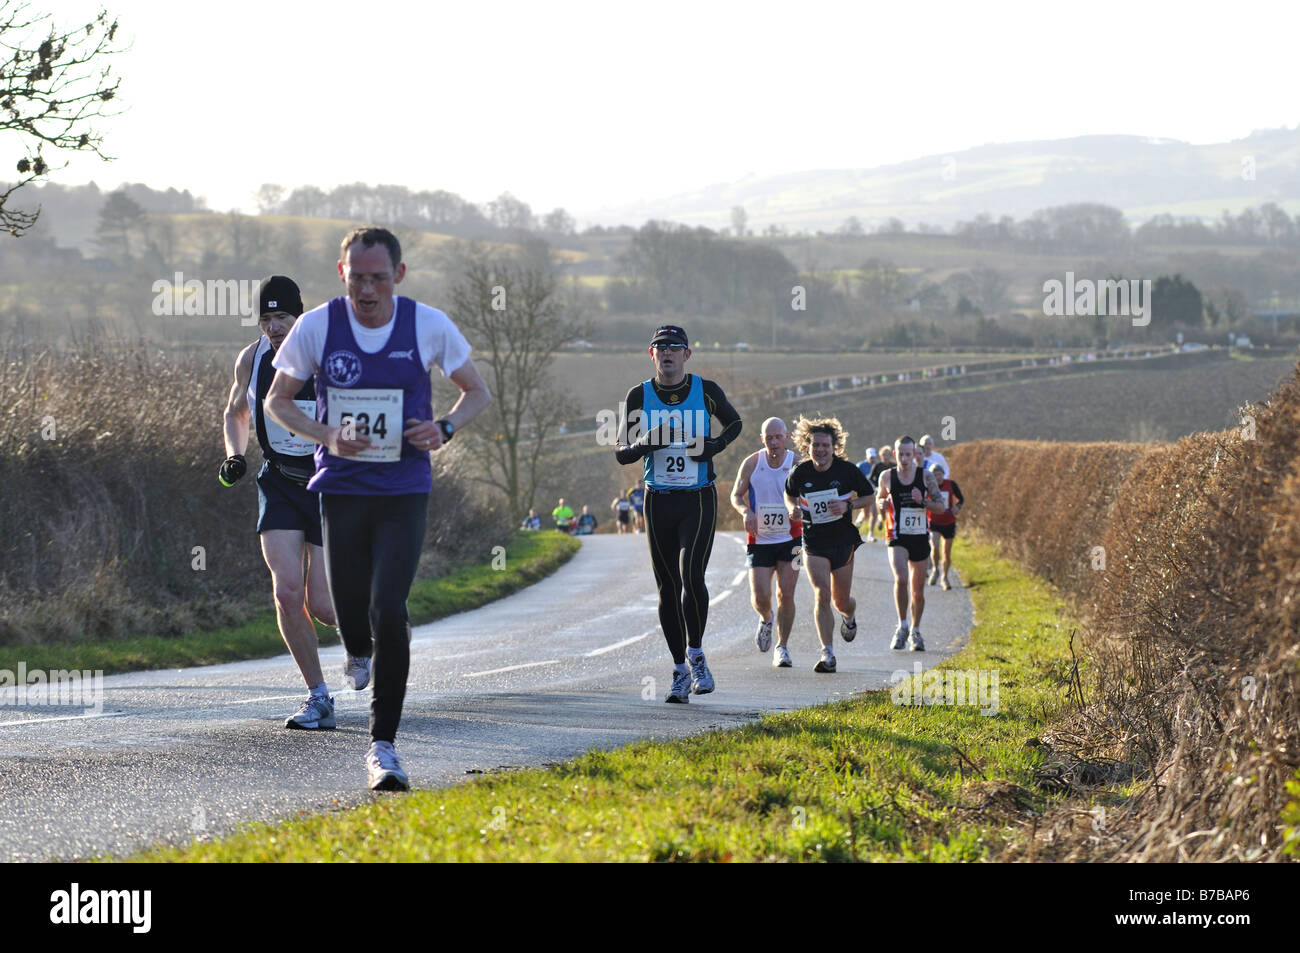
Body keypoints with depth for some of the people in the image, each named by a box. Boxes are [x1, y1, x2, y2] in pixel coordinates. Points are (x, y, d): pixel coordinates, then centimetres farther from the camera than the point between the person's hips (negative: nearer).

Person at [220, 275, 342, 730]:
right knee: (287, 591, -15)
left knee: (321, 604, -6)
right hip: (278, 483, 3)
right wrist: (234, 456, -1)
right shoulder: (252, 358, -2)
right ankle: (318, 698, -2)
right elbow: (234, 413, 17)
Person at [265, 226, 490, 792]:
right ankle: (366, 661, 42)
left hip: (404, 494, -1)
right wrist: (327, 436, -12)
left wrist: (445, 428, -13)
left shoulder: (429, 326, -6)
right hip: (342, 490, 1)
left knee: (388, 611, -16)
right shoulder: (316, 327, -5)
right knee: (352, 616, 3)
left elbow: (477, 392, 8)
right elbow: (277, 400, 6)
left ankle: (382, 745, -10)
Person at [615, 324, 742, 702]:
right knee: (667, 587, 5)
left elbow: (734, 422, 16)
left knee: (691, 576, -19)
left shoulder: (706, 391, -2)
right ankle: (680, 671, 14)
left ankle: (697, 656, 0)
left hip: (699, 500, -2)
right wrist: (645, 445, -18)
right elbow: (621, 453, 4)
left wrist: (717, 445, -5)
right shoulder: (639, 396, 1)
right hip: (659, 501, 2)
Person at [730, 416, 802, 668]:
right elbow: (736, 495, 8)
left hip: (790, 538, 0)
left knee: (786, 595, -5)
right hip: (759, 540, 0)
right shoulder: (752, 463, -2)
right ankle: (766, 619, 29)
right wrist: (746, 511, -13)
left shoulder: (796, 463, -4)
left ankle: (782, 647, 9)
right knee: (760, 597, -7)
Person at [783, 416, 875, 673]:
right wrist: (794, 507, -8)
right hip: (813, 543, 0)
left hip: (843, 539, 0)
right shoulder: (800, 473, -7)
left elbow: (870, 496, 2)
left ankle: (849, 616, 49)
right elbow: (790, 495, 14)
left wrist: (848, 505, -15)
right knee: (822, 594, -17)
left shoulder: (847, 470, -11)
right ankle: (827, 654, -14)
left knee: (841, 600, 10)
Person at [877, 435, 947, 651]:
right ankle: (902, 627, -12)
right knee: (901, 579, -24)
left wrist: (923, 501, -19)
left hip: (920, 537, 1)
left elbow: (941, 506, -1)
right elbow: (880, 499, 17)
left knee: (918, 589, 9)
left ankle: (915, 633, 25)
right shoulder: (886, 477, 0)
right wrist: (883, 504, -7)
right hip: (897, 538, -1)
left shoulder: (926, 476, -3)